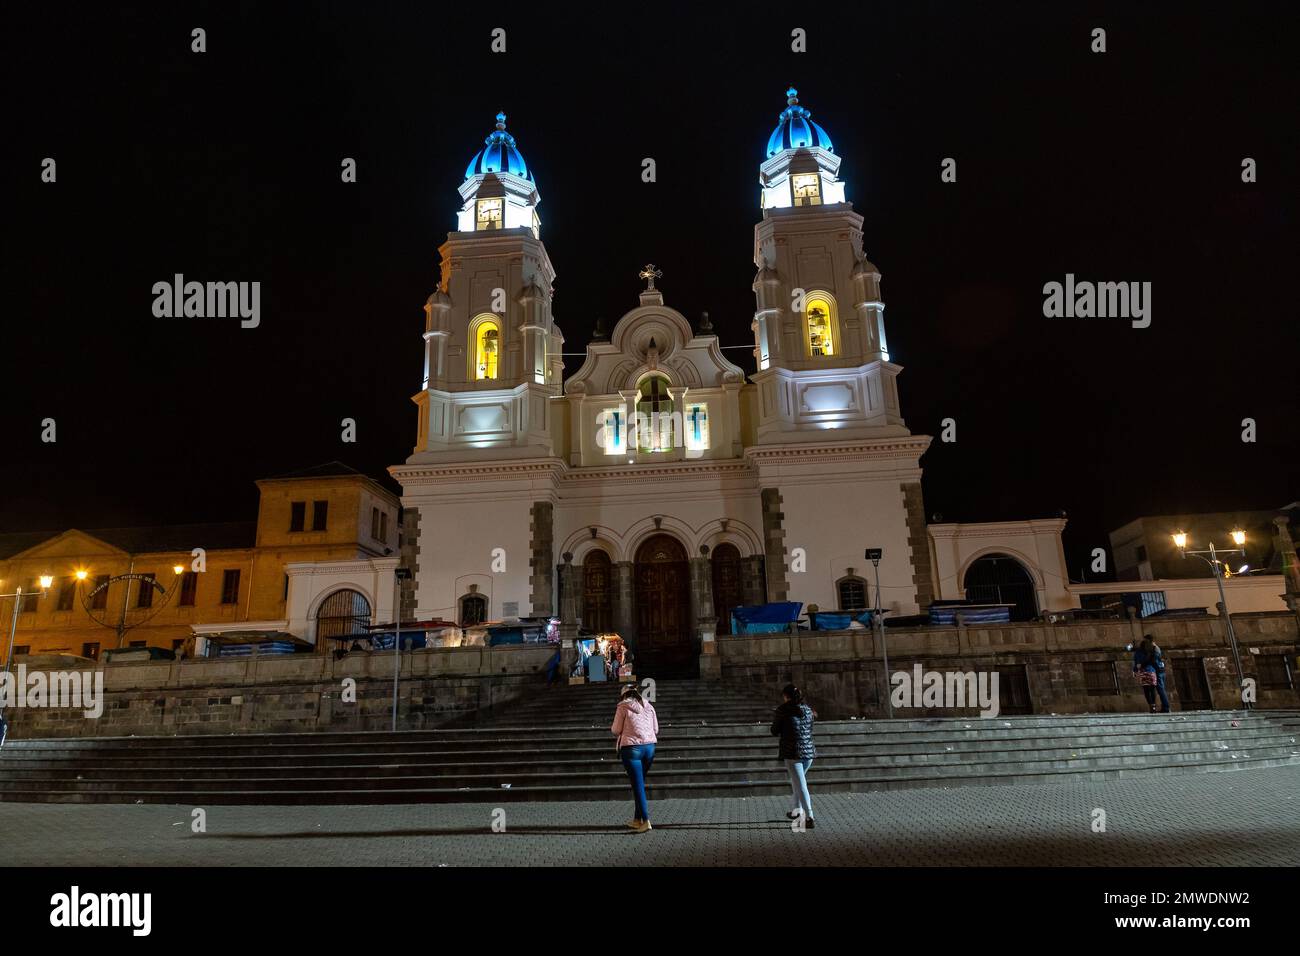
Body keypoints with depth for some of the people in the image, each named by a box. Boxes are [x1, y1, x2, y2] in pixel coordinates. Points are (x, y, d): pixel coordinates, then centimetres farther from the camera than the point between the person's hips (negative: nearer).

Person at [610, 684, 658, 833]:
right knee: (640, 783, 16)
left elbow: (616, 731, -3)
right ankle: (637, 820, 21)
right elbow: (656, 730, 12)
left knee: (638, 785, -1)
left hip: (631, 748, -5)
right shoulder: (649, 706, 10)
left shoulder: (623, 707, -3)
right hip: (649, 747, 5)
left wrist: (611, 727, 18)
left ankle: (646, 821, -7)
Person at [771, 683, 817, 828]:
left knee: (801, 786, -4)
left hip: (792, 753, -6)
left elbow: (775, 732, 0)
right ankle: (797, 810, 35)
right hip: (809, 751, 6)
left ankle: (809, 818, -10)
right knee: (797, 781, 25)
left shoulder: (783, 710, -7)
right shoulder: (808, 709, 7)